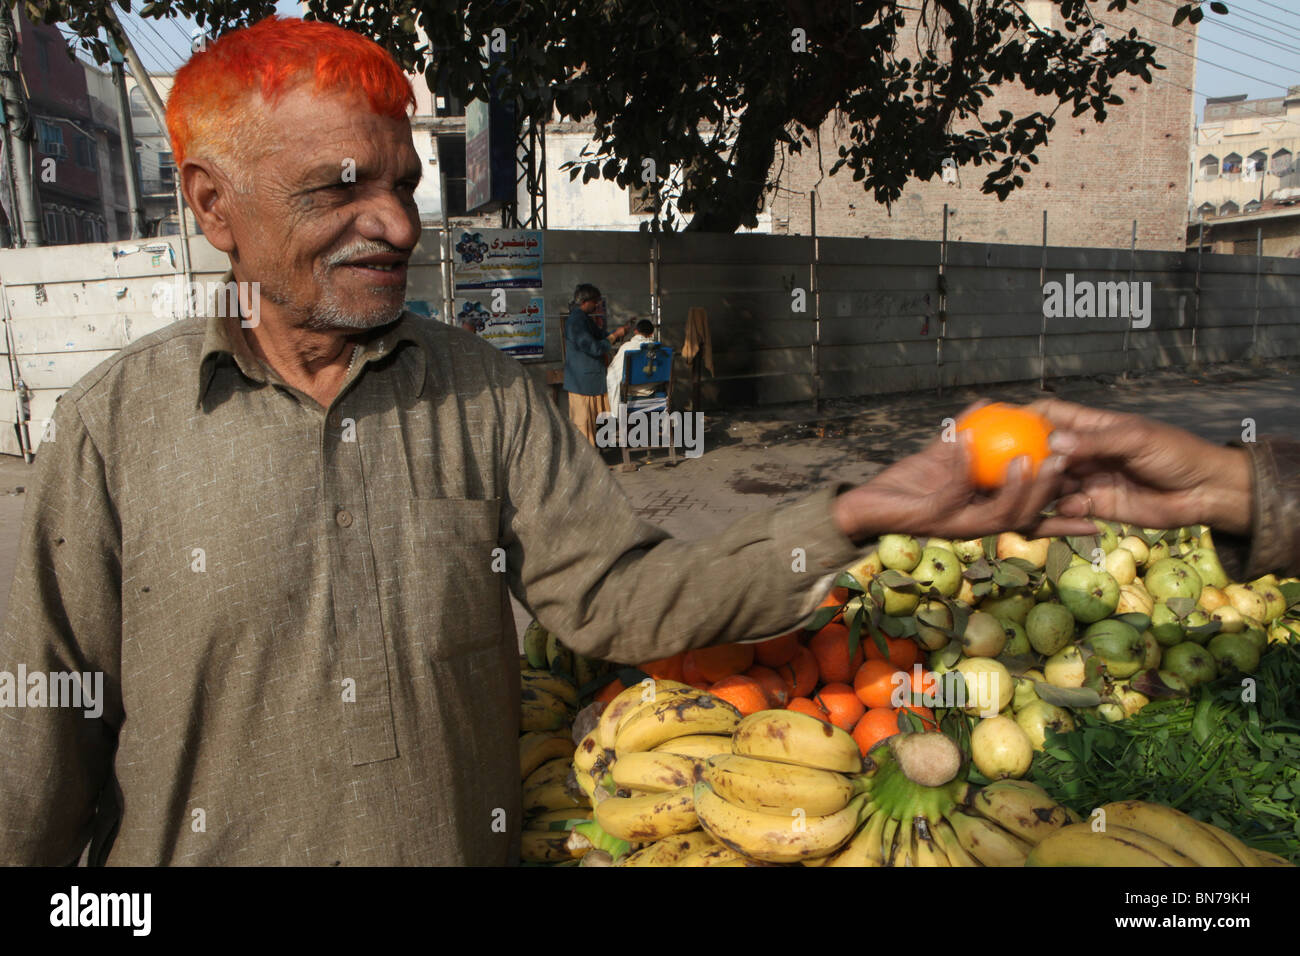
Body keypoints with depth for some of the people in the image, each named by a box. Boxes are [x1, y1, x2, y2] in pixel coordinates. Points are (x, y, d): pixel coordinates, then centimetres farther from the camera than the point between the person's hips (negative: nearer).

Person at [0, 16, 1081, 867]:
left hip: (467, 843, 1)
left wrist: (847, 519, -24)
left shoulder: (491, 395, -6)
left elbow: (617, 591, -14)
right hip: (201, 852, 0)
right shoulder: (116, 419, -9)